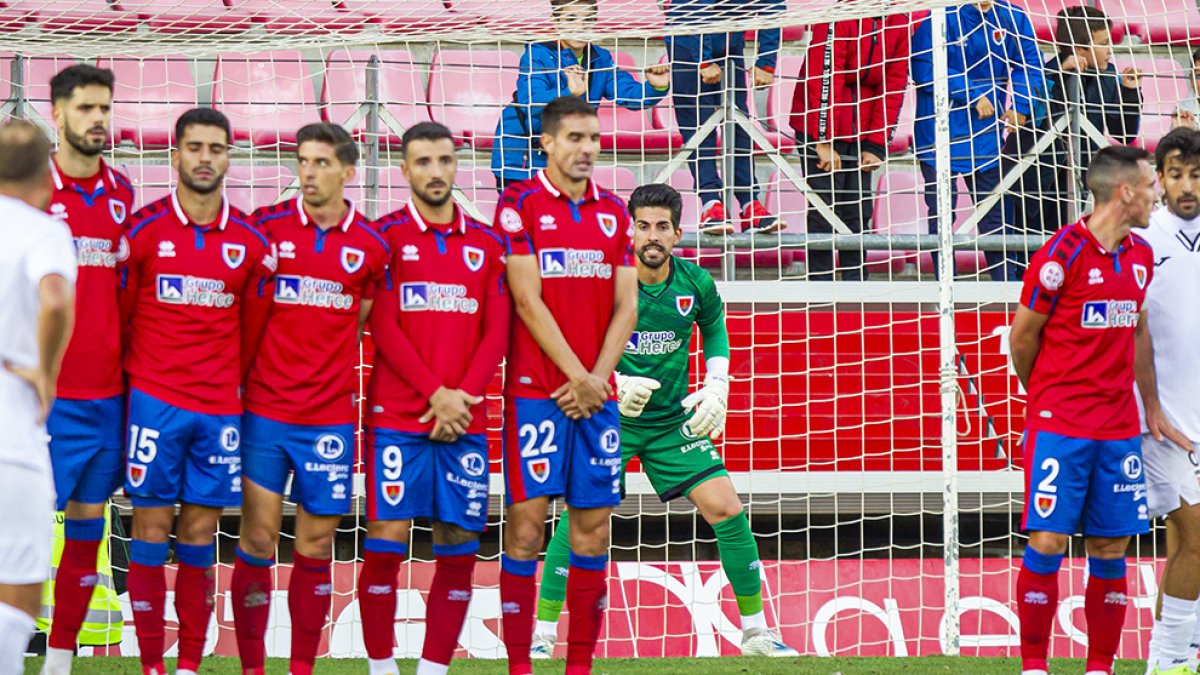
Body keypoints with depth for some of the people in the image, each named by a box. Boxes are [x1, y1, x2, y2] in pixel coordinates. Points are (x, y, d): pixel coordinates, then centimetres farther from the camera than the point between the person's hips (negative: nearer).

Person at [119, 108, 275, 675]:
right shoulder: (145, 229, -2)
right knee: (151, 532, -3)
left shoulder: (250, 242, 5)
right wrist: (139, 377, 9)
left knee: (199, 537, 5)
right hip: (154, 404, -2)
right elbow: (119, 314, 6)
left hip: (220, 410, 2)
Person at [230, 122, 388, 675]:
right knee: (258, 538, -2)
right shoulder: (265, 227, -1)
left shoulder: (371, 245, 3)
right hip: (265, 410, -1)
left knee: (316, 546, 5)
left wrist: (334, 369, 5)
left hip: (331, 416, 1)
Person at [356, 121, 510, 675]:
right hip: (398, 415, -3)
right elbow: (382, 328, -5)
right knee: (387, 540, -8)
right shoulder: (387, 235, 1)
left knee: (459, 545, 1)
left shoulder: (487, 244, 11)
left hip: (465, 418, 3)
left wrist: (462, 396, -7)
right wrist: (434, 394, -12)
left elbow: (497, 333, 7)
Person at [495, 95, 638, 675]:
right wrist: (576, 375, -12)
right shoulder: (520, 205, -2)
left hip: (596, 393, 5)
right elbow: (527, 300, -8)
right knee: (526, 522, -6)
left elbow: (626, 304, 9)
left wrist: (598, 377, -5)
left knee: (593, 528, 2)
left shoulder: (614, 211, 13)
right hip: (536, 388, -5)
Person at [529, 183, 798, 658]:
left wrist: (716, 386, 4)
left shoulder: (696, 284, -6)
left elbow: (714, 328, 16)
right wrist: (611, 383, -21)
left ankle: (755, 632, 9)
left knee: (727, 510, -5)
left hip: (674, 419, 3)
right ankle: (542, 634, -9)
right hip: (609, 418, -3)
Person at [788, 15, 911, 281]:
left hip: (861, 134, 6)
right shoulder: (839, 19, -18)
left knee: (859, 214, 6)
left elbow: (894, 86, 4)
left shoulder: (899, 24, 1)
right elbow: (823, 78, -20)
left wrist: (876, 145, -1)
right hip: (821, 128, -6)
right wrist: (824, 141, -21)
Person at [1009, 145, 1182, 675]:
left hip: (1118, 428, 6)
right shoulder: (1062, 253, -11)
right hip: (1058, 427, -6)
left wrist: (1148, 408, 22)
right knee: (1047, 542, -6)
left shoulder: (1141, 257, 9)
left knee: (1111, 549, 4)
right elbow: (1022, 337, -2)